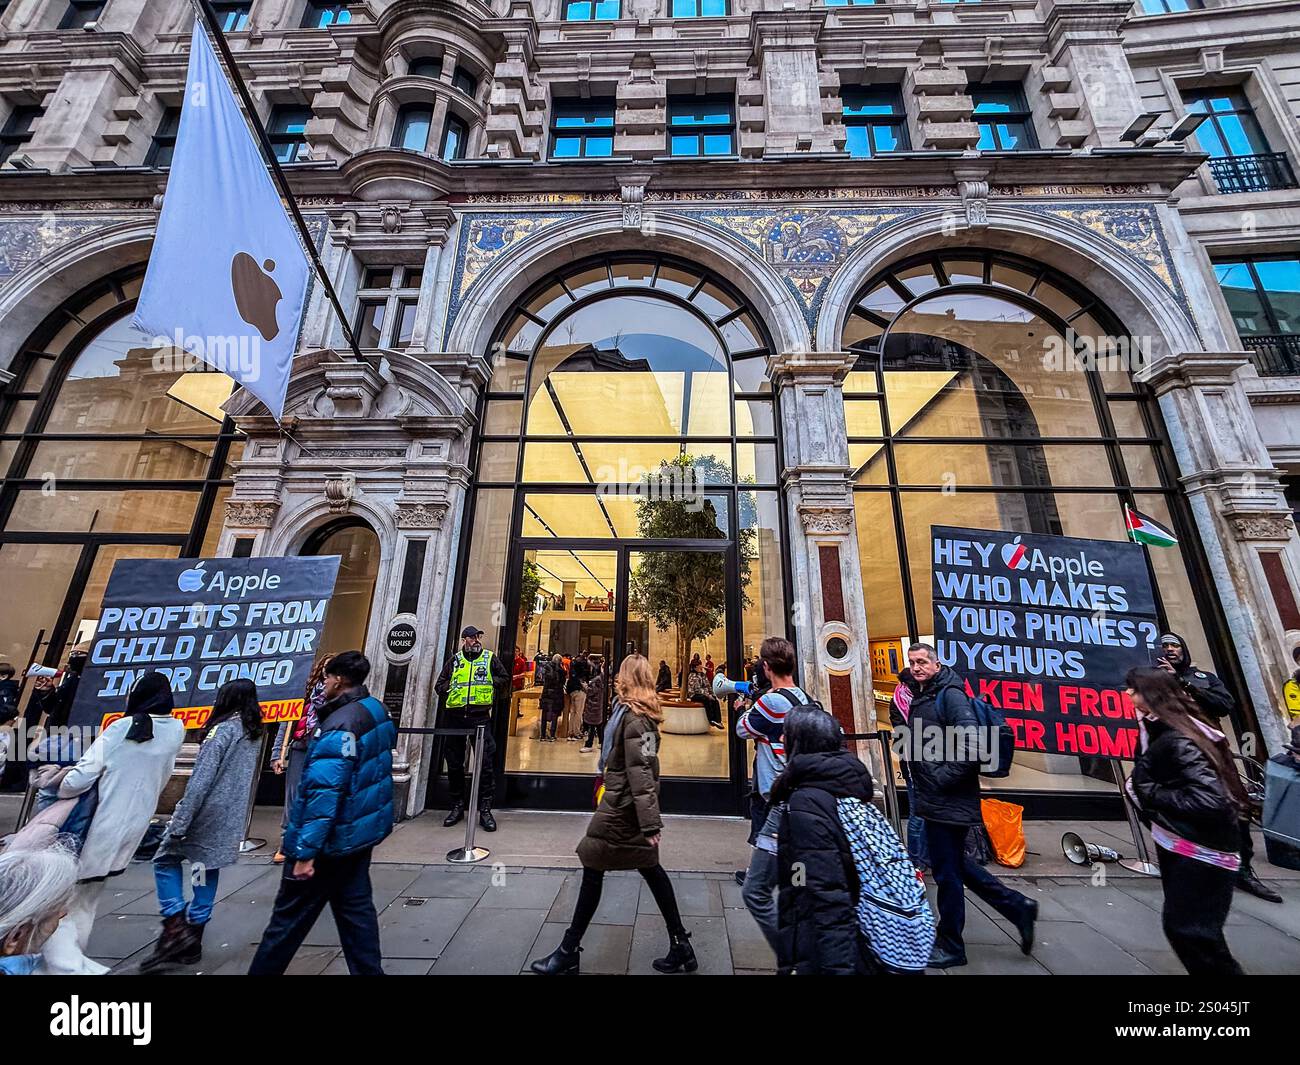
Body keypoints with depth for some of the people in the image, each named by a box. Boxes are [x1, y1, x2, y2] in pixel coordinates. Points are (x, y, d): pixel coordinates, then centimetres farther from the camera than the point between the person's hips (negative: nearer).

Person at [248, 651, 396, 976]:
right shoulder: (377, 711, 1)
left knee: (289, 916, 14)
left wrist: (306, 851, -24)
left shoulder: (340, 725, -26)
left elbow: (323, 792, -28)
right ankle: (368, 971, 26)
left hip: (332, 839, -8)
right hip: (360, 831, 8)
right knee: (356, 909, 18)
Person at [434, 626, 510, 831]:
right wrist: (453, 688, -3)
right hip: (455, 718, 2)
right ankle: (457, 806, 28)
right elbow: (439, 685, 14)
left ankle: (485, 809, 8)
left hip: (480, 717, -2)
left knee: (486, 764, -4)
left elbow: (505, 680, 9)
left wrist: (489, 684, -3)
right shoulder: (454, 661, 10)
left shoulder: (490, 659, 6)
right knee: (454, 764, 12)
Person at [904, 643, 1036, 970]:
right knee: (955, 865, 22)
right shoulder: (921, 698, 10)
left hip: (948, 802, -9)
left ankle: (949, 947, 25)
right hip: (933, 801, 9)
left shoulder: (951, 694, -17)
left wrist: (943, 778, -19)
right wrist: (921, 780, 14)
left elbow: (971, 745, -26)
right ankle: (1018, 906, 36)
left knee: (947, 872, 7)